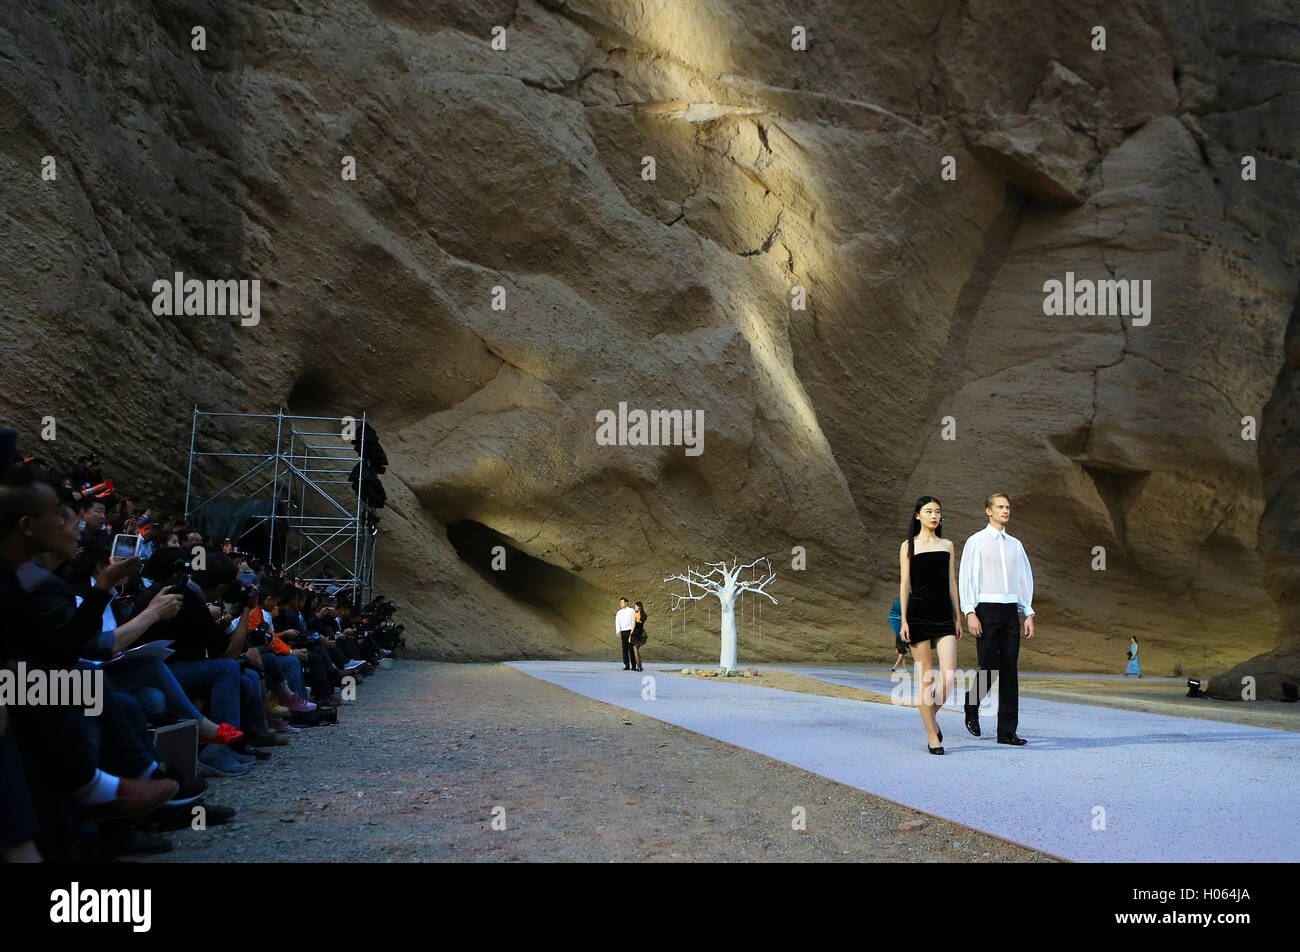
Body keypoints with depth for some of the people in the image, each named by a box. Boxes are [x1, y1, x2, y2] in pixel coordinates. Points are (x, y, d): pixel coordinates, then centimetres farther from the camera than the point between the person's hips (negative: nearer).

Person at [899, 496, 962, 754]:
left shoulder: (947, 545, 14)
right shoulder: (909, 546, 4)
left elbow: (952, 583, 15)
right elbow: (904, 584, 0)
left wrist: (958, 618, 12)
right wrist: (903, 620, -6)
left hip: (944, 615, 3)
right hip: (919, 614, -3)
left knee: (949, 677, -8)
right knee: (926, 677, -1)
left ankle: (931, 715, 20)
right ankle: (932, 735, 9)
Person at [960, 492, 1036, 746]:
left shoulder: (1015, 544, 15)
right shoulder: (976, 542, 2)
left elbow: (1025, 580, 17)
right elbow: (966, 579, -3)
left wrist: (1029, 614, 8)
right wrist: (970, 613, -13)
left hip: (1011, 611, 4)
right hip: (986, 610, -4)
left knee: (1010, 672, 1)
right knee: (988, 667, -7)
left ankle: (1007, 732, 5)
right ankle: (971, 706, 23)